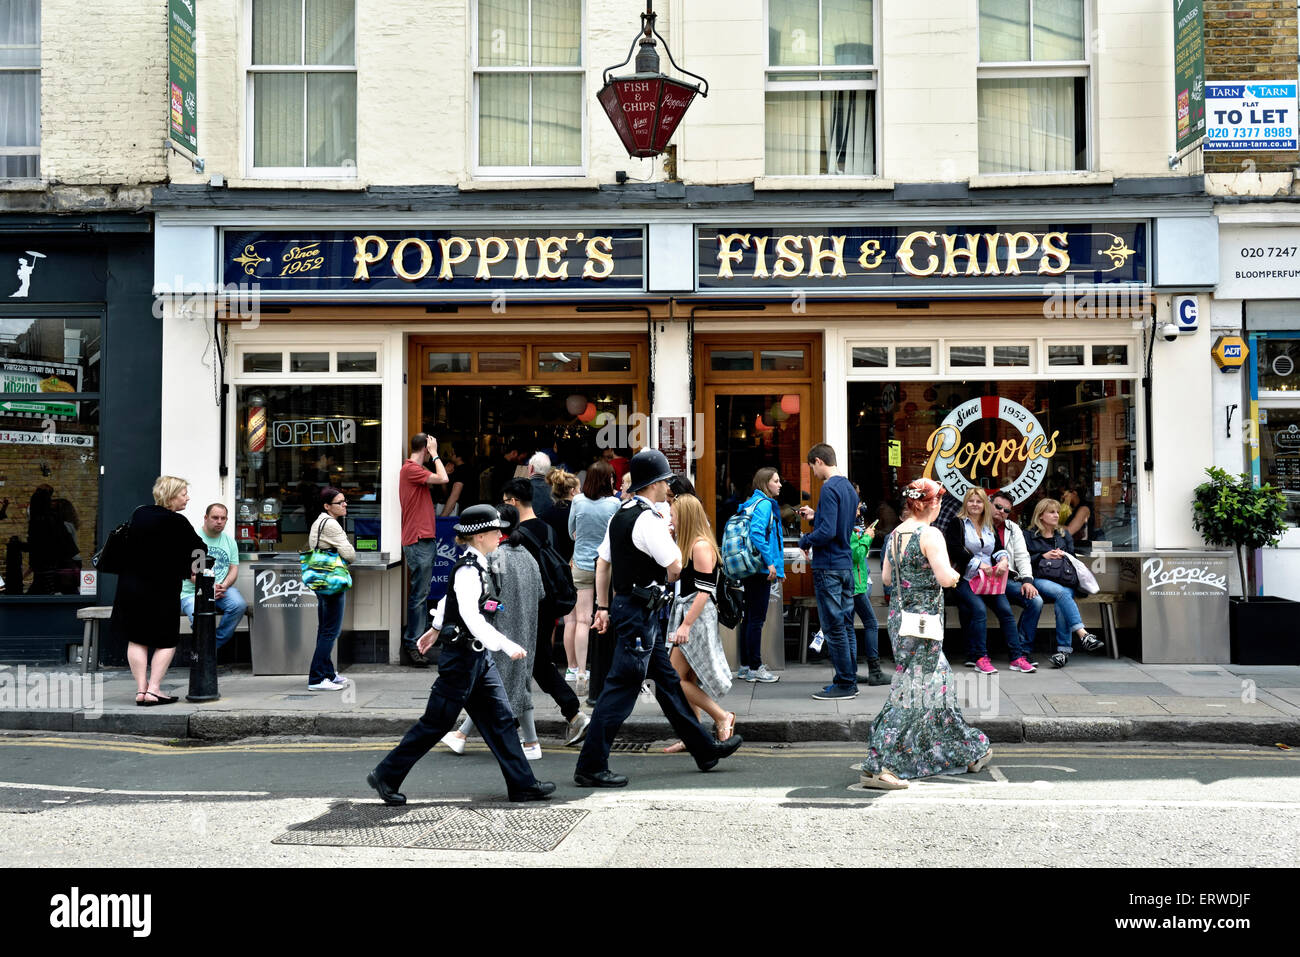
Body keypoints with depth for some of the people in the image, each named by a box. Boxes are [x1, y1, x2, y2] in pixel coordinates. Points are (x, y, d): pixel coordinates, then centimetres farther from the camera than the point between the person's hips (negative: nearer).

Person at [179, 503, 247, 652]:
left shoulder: (229, 541, 13)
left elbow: (234, 569, 11)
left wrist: (224, 586, -10)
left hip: (223, 589, 4)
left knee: (239, 605, -27)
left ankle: (214, 646, -11)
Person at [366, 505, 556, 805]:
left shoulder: (478, 566, 9)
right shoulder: (467, 570, -20)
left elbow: (450, 599, 23)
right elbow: (472, 619, -28)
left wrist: (436, 628, 33)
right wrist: (508, 646, -30)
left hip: (479, 655, 9)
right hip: (460, 655, -9)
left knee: (501, 719, 8)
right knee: (436, 723, 0)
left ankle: (522, 785, 12)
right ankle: (385, 776, 13)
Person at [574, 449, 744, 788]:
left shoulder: (620, 516, 11)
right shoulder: (649, 520, -18)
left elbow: (602, 563, 15)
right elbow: (675, 568, -17)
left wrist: (603, 607, 20)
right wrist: (669, 536, 1)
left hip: (624, 605, 11)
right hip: (641, 611, -11)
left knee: (668, 681, 17)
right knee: (622, 688, -6)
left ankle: (704, 749, 28)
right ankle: (590, 767, -2)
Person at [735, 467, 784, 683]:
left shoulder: (751, 503, 16)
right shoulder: (764, 504, -12)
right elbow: (756, 533, -25)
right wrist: (769, 562, -21)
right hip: (760, 569, -10)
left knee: (750, 617, 13)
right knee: (757, 618, -5)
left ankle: (745, 666, 19)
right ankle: (754, 668, 0)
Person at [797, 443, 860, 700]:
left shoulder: (829, 489, -16)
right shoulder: (849, 488, 13)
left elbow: (828, 532, -22)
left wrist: (805, 541, -7)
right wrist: (815, 517, 19)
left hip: (828, 566, -9)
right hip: (846, 564, 9)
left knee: (834, 627, -4)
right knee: (845, 624, 13)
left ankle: (844, 684, 0)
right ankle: (850, 681, 18)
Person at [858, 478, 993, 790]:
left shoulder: (895, 534, 8)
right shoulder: (930, 535, -15)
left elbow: (886, 577, 14)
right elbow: (946, 578, -21)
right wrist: (954, 574, 0)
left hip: (899, 615, 9)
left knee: (939, 681, 19)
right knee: (913, 693, -4)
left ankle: (971, 751, 32)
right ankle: (877, 766, -5)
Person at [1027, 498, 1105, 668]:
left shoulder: (1064, 535, 27)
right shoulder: (1030, 536, 16)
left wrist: (1064, 556, 3)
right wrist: (1043, 556, -5)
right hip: (1041, 579, -2)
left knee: (1061, 604, -33)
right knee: (1061, 592, -37)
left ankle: (1064, 648, -34)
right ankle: (1083, 634, -48)